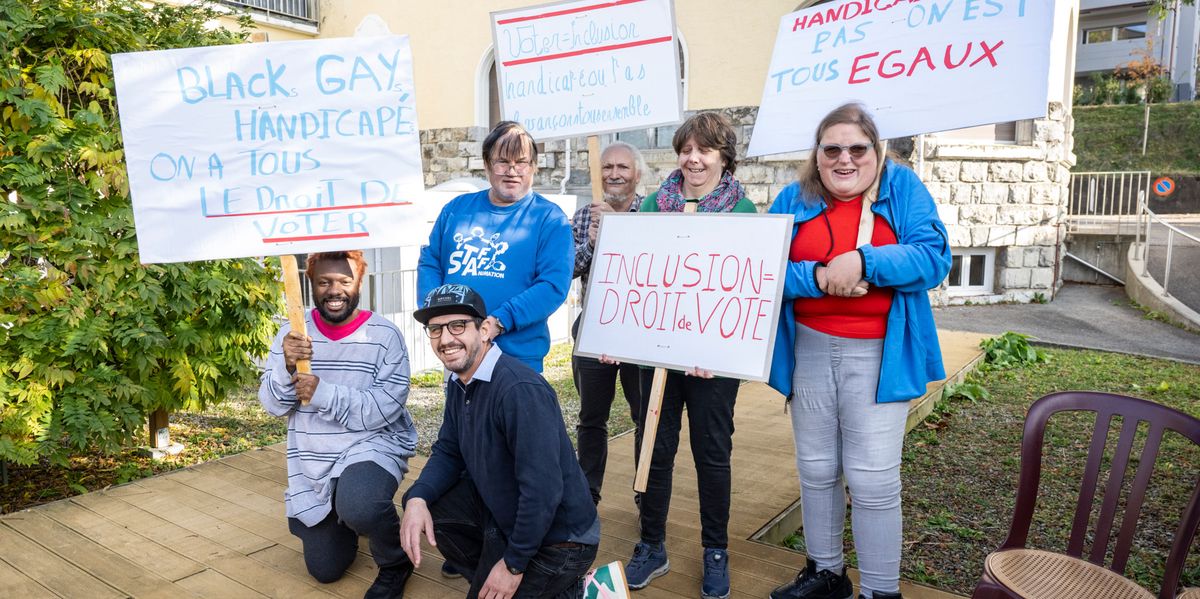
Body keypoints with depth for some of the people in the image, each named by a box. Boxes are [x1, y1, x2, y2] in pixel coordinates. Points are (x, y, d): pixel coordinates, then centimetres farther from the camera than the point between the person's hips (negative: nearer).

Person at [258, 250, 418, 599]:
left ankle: (395, 562, -4)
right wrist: (286, 365, -24)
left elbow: (385, 410, -19)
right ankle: (341, 519, 47)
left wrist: (323, 393, -29)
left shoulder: (385, 336, -13)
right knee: (325, 570, 14)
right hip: (313, 462, 4)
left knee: (360, 507, -38)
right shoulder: (292, 333, -3)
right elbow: (273, 405, -5)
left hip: (372, 446, -4)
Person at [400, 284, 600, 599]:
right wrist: (417, 498, -12)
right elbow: (447, 452, 8)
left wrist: (514, 564, -21)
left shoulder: (521, 390, -30)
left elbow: (543, 491, -31)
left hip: (557, 537, -8)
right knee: (428, 503, 3)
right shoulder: (459, 382, 1)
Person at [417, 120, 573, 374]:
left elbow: (554, 285, -15)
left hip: (517, 356, -4)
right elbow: (429, 262, 10)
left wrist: (498, 322, -23)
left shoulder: (551, 219, -5)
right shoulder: (457, 208, 9)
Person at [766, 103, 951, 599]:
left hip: (876, 354, -3)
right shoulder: (794, 199, 4)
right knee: (815, 470, 15)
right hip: (809, 350, 3)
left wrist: (862, 262, -25)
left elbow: (934, 258, -12)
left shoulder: (903, 188, -1)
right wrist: (819, 277, -22)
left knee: (872, 480, 0)